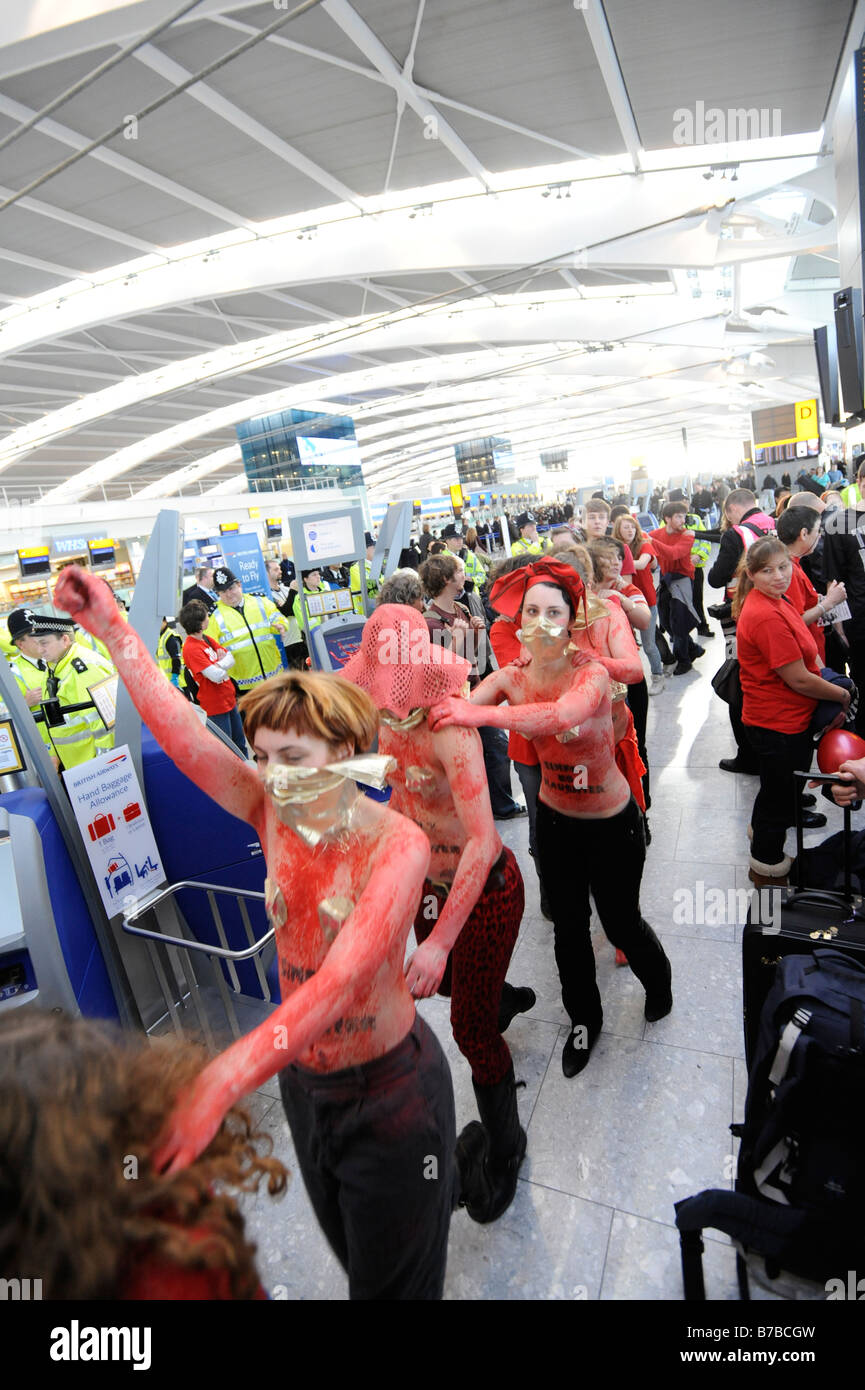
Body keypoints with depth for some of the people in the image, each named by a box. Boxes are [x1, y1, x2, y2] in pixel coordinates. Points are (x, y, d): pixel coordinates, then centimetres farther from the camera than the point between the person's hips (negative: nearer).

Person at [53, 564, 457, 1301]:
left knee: (395, 1277, 19)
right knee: (350, 1249, 30)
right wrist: (111, 630, -25)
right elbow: (181, 733, -21)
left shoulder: (397, 842, -29)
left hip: (388, 1086, -5)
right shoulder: (274, 813, -13)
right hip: (302, 1075, 5)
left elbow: (344, 976, -40)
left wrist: (227, 1075, -51)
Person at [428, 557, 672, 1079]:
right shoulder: (511, 679, -10)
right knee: (568, 924, 16)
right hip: (554, 817, 4)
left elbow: (563, 713, -46)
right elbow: (457, 707, -27)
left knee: (621, 921, 14)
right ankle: (585, 1018, 43)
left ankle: (659, 981, 51)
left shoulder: (592, 674, -23)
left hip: (612, 821, -3)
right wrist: (424, 710, -50)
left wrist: (481, 714, -56)